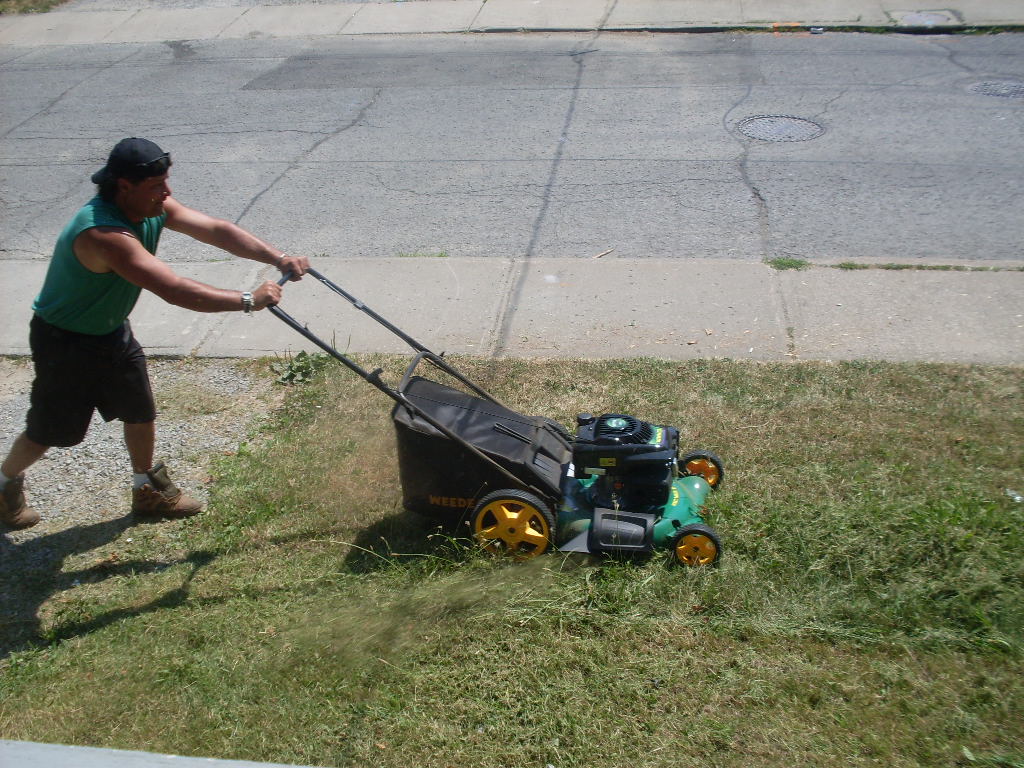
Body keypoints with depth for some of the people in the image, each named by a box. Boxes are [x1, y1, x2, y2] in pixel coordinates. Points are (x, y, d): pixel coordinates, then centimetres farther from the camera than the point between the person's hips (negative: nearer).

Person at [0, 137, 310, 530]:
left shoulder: (153, 209, -13)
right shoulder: (104, 235, -39)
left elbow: (216, 230, -15)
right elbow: (176, 291, -44)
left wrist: (278, 258, -27)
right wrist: (249, 300, -38)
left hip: (112, 332, 8)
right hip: (64, 342, -8)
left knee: (141, 413, 14)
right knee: (49, 431, 9)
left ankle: (148, 491, 34)